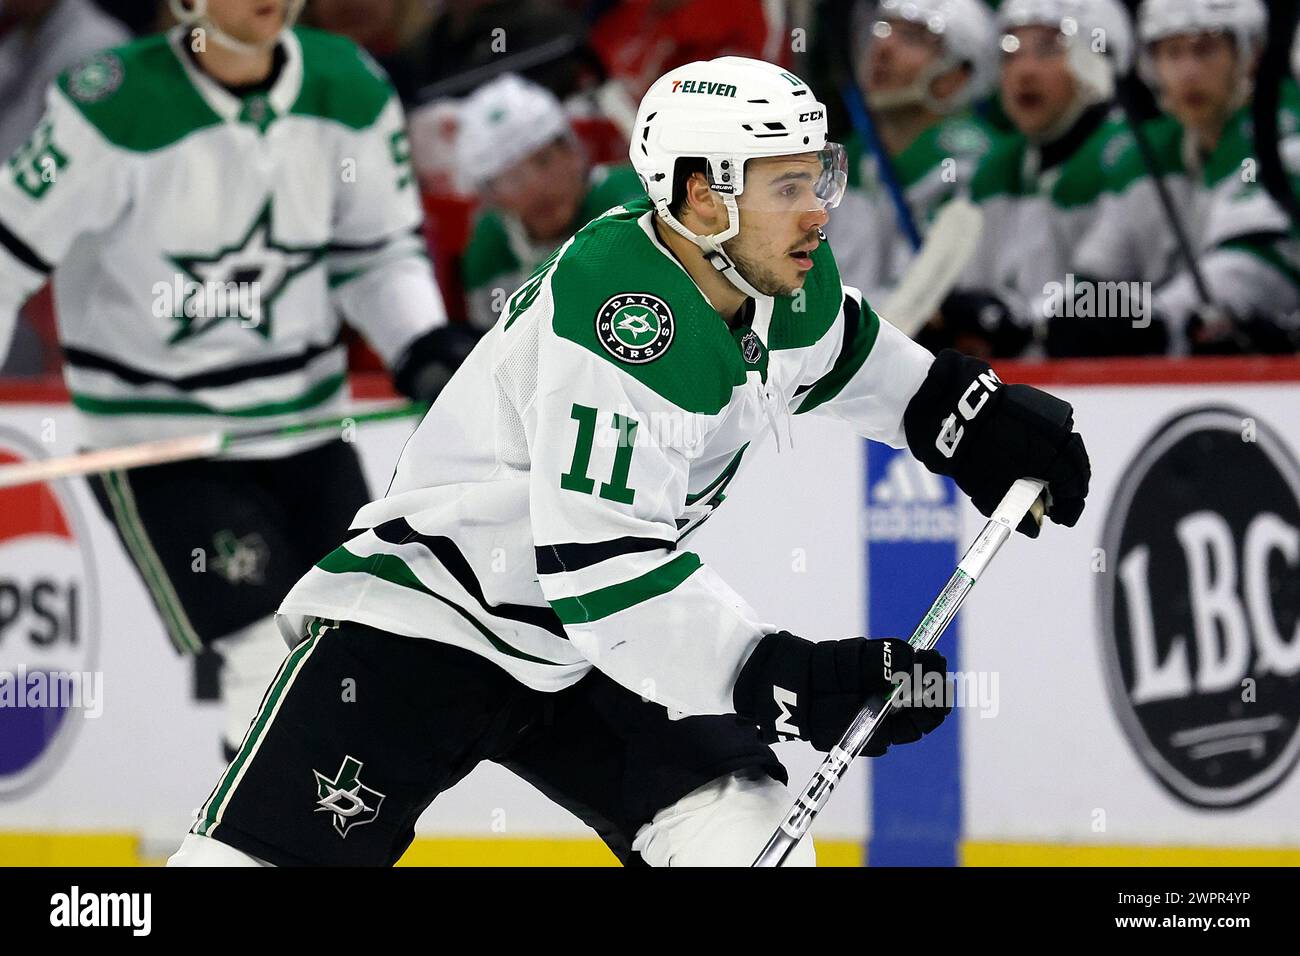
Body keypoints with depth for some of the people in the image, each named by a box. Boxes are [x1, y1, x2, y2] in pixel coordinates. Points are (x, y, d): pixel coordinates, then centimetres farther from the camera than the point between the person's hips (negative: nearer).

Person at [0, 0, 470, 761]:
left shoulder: (350, 91, -4)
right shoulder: (115, 107, -20)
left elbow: (379, 247, 9)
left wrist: (426, 350, -7)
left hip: (305, 421, 6)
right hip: (155, 437, -6)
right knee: (275, 655, -15)